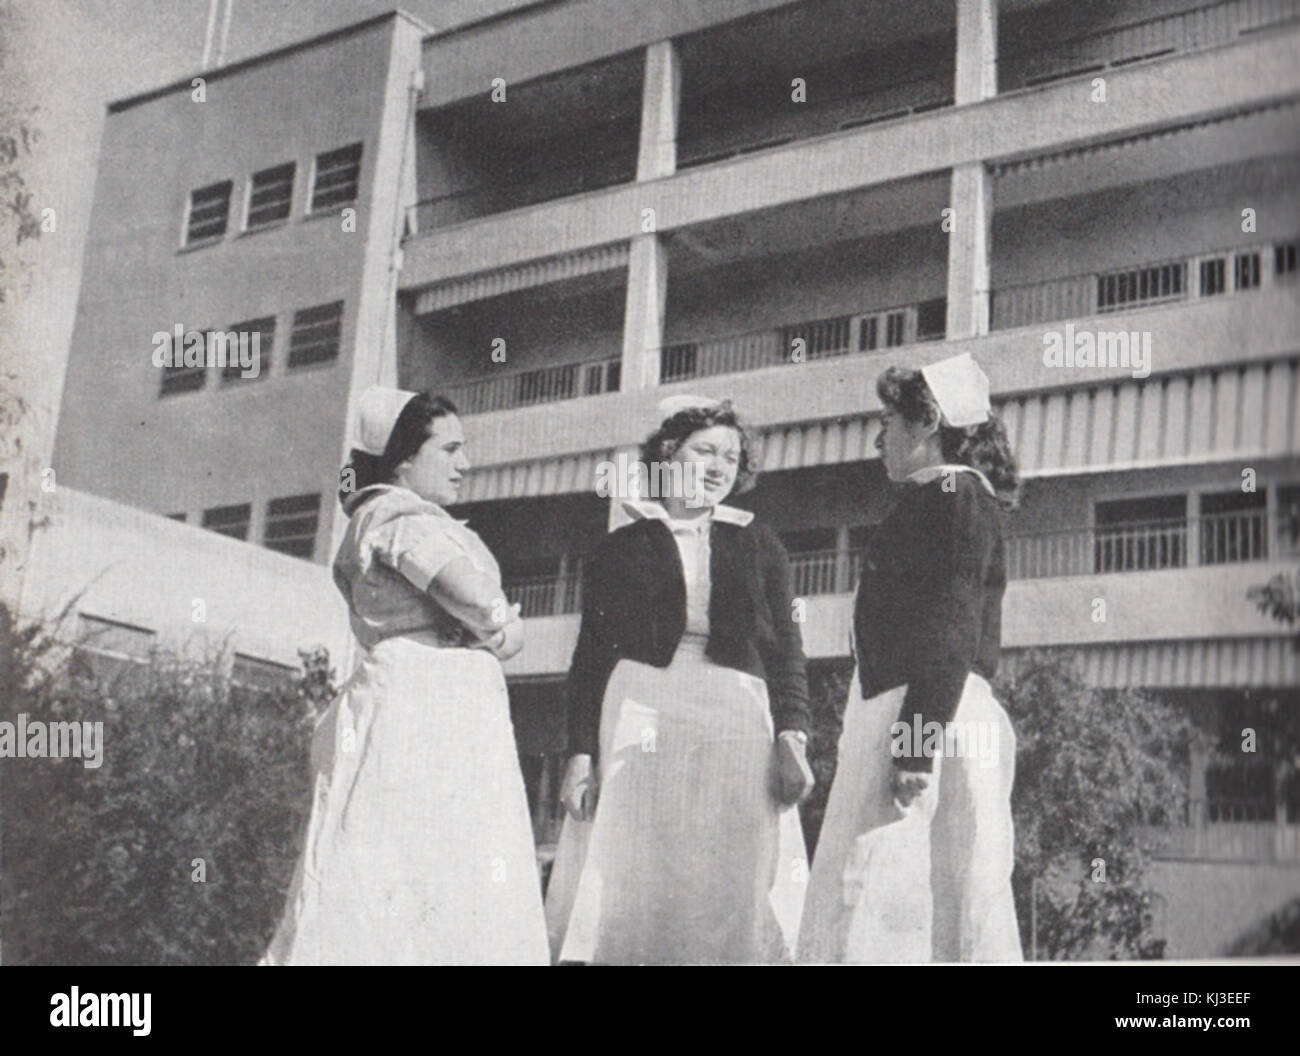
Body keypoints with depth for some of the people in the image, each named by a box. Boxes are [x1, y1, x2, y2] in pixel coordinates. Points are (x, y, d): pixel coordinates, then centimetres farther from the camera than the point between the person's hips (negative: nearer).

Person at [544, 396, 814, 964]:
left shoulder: (759, 546, 18)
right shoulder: (621, 550, 13)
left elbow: (785, 649, 12)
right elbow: (591, 656, 9)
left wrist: (791, 736, -2)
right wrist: (581, 751, -1)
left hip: (739, 726, 1)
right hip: (642, 721, -1)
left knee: (734, 893, -5)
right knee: (634, 891, -6)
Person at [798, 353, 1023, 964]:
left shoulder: (956, 494, -8)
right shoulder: (934, 500, 22)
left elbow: (952, 633, -18)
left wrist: (916, 747, -24)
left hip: (933, 715, -10)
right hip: (903, 719, 10)